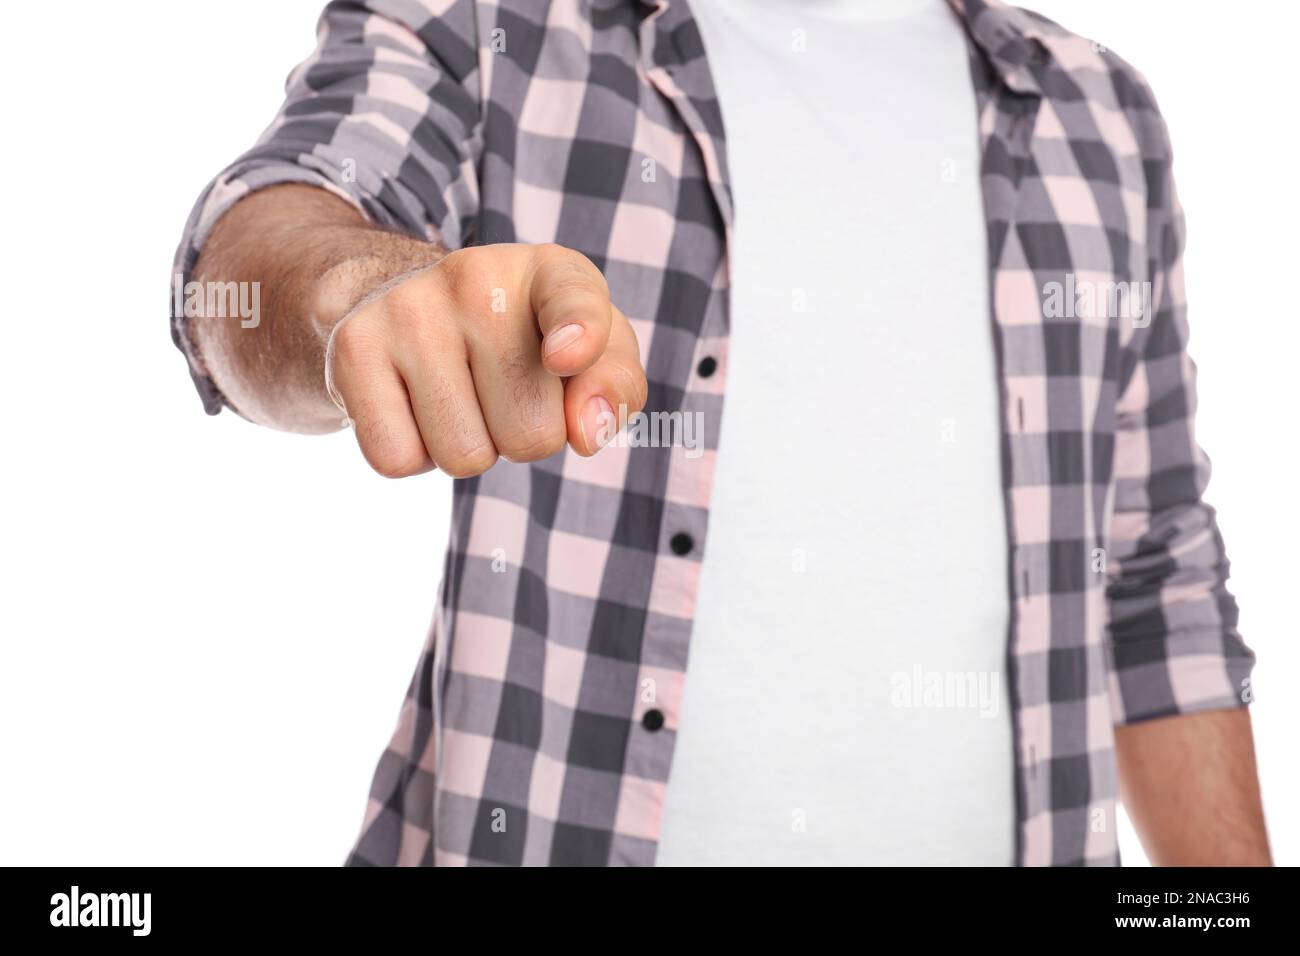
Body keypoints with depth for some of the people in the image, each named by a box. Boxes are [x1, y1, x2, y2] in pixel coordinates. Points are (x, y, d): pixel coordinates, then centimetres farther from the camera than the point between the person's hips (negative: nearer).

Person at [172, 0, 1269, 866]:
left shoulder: (1101, 114, 8)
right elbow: (262, 231, -20)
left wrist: (1233, 865, 7)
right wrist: (373, 285, -43)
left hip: (1002, 829, 3)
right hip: (545, 823, -2)